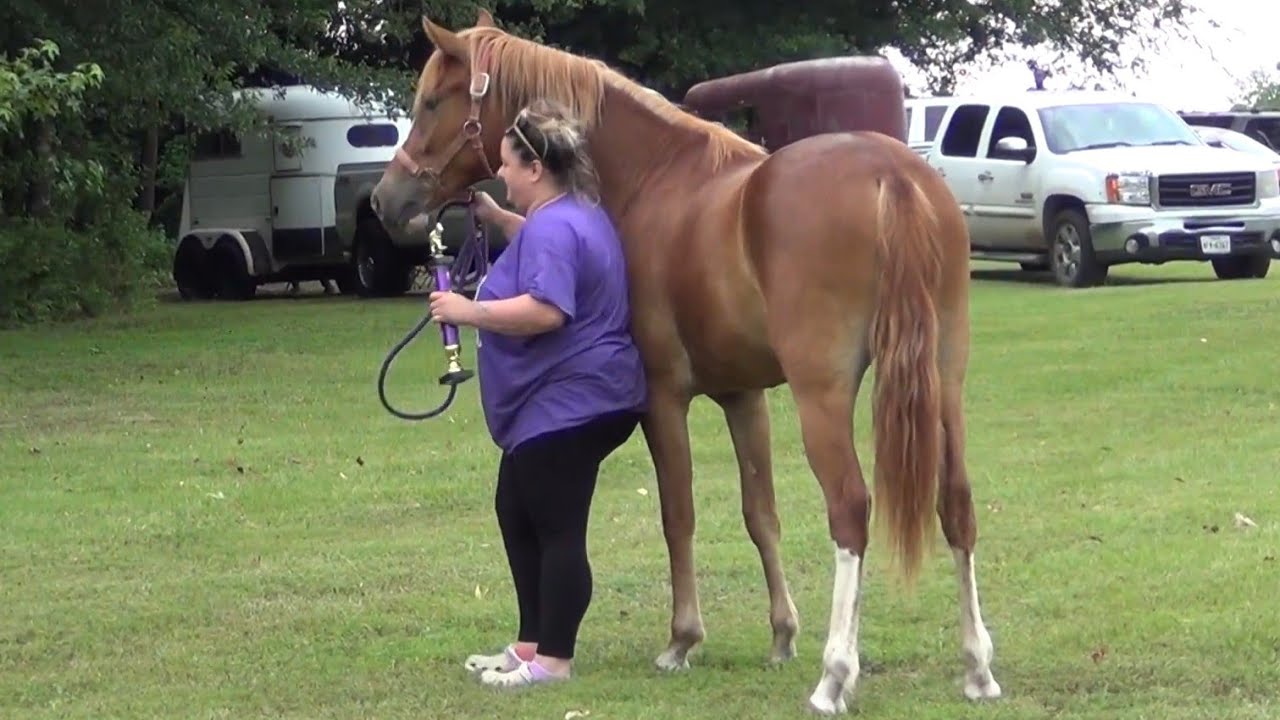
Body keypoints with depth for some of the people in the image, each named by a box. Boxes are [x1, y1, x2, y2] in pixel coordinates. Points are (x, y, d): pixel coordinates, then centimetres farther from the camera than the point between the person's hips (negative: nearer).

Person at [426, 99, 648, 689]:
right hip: (556, 401, 12)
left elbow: (545, 309, -32)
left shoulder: (554, 226, -20)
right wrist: (496, 218, 31)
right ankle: (532, 642, 24)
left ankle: (553, 659, -3)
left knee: (556, 529, -7)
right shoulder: (574, 215, 15)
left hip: (567, 403, -12)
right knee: (517, 511, 18)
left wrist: (468, 311, -23)